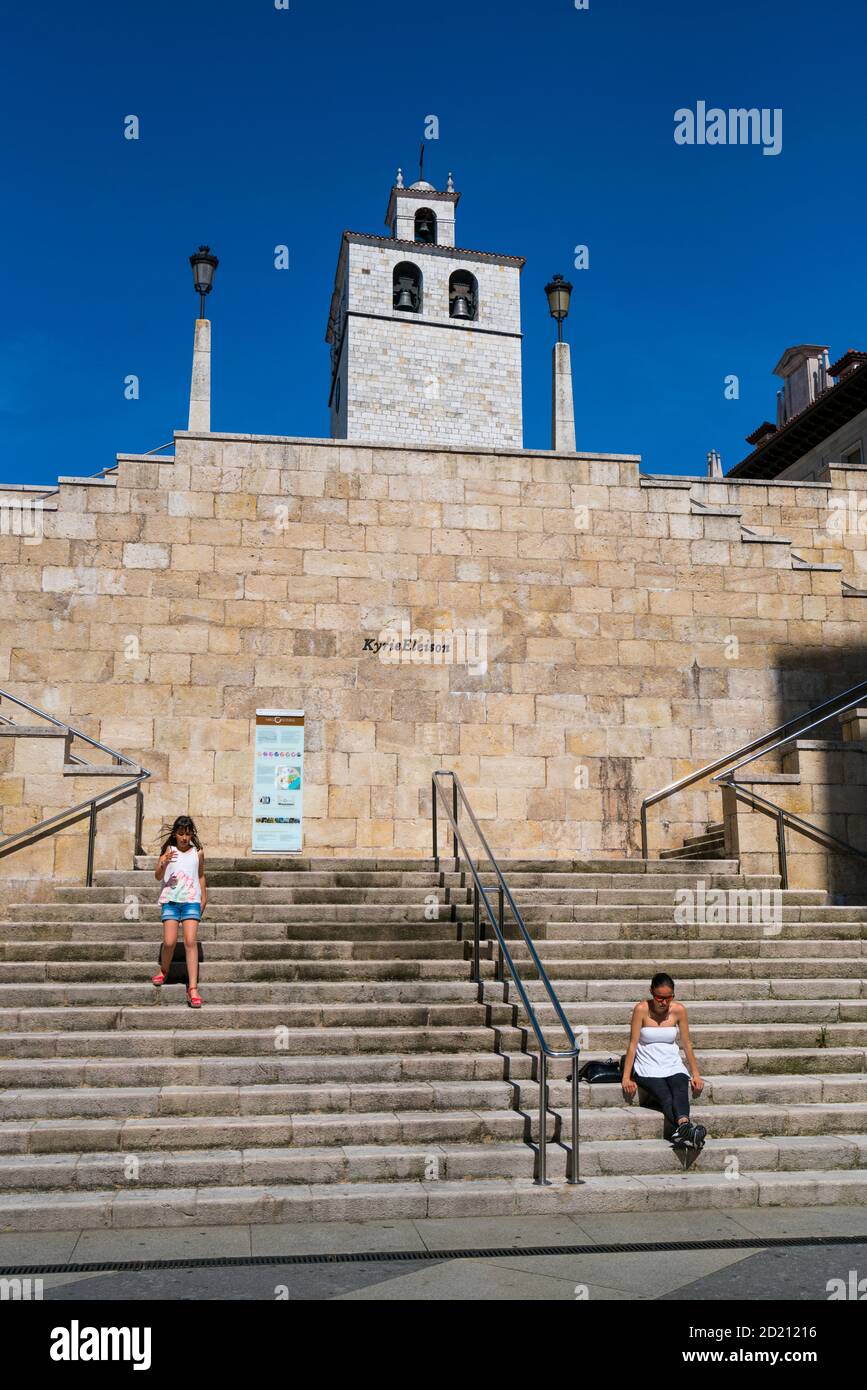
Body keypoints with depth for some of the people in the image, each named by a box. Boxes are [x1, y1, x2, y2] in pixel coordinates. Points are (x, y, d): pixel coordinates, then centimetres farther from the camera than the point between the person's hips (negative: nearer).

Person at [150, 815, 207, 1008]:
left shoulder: (198, 853, 8)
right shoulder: (168, 851, 4)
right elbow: (157, 876, -4)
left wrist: (204, 898, 21)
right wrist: (164, 863, -24)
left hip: (191, 900, 0)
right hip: (170, 900, 0)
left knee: (190, 941, -11)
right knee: (169, 942, -7)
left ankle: (193, 988, -12)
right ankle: (163, 971, 26)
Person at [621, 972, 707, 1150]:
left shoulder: (678, 1010, 0)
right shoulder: (642, 1009, -9)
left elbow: (687, 1044, 9)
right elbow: (633, 1044, -7)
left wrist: (696, 1074, 7)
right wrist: (626, 1078, -10)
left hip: (674, 1066, 2)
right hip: (648, 1068, -2)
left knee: (680, 1091, -32)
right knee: (666, 1097, -33)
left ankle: (682, 1131, -58)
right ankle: (686, 1129, -58)